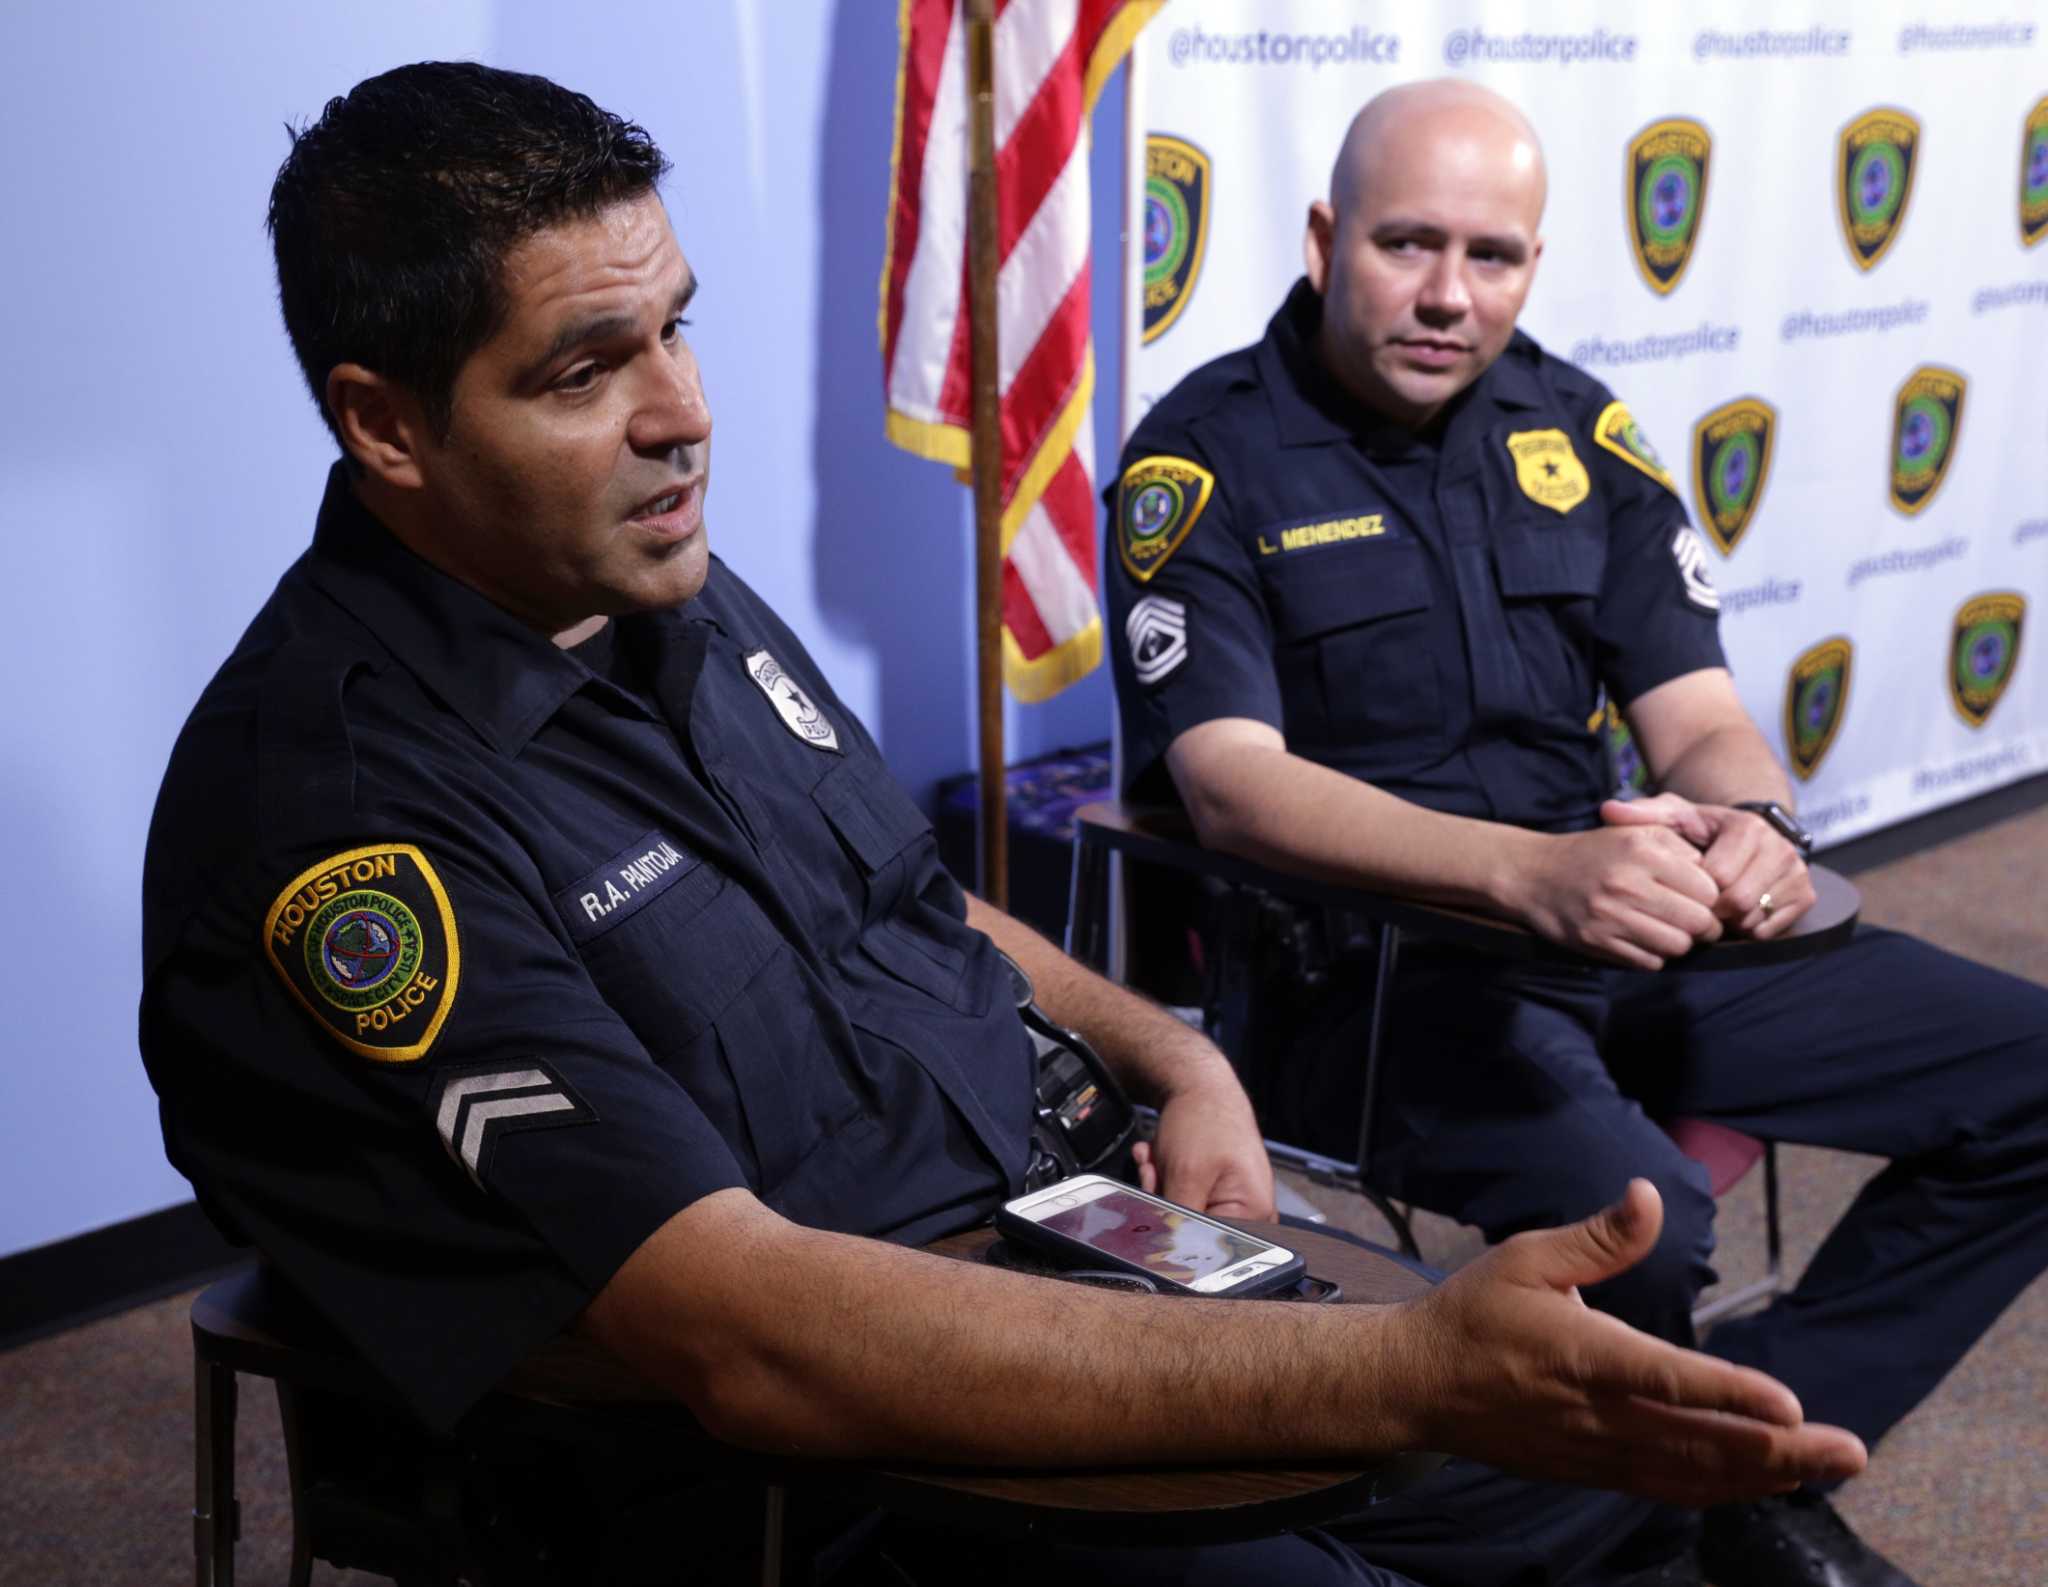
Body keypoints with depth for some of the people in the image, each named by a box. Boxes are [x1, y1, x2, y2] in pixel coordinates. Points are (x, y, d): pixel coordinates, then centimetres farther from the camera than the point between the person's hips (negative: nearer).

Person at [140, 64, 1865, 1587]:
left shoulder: (678, 596, 5)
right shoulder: (340, 818, -23)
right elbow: (752, 1338, -31)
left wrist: (1173, 1057, 1)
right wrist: (1416, 1370, -34)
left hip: (1063, 1263, 8)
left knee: (1621, 1427, 6)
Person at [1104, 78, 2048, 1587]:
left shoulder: (1576, 430, 10)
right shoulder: (1208, 459, -6)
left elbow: (1700, 718, 7)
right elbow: (1232, 780, -19)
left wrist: (1754, 822, -19)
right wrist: (1532, 870, -34)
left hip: (1625, 932, 7)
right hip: (1356, 967, -6)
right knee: (1637, 1223, -34)